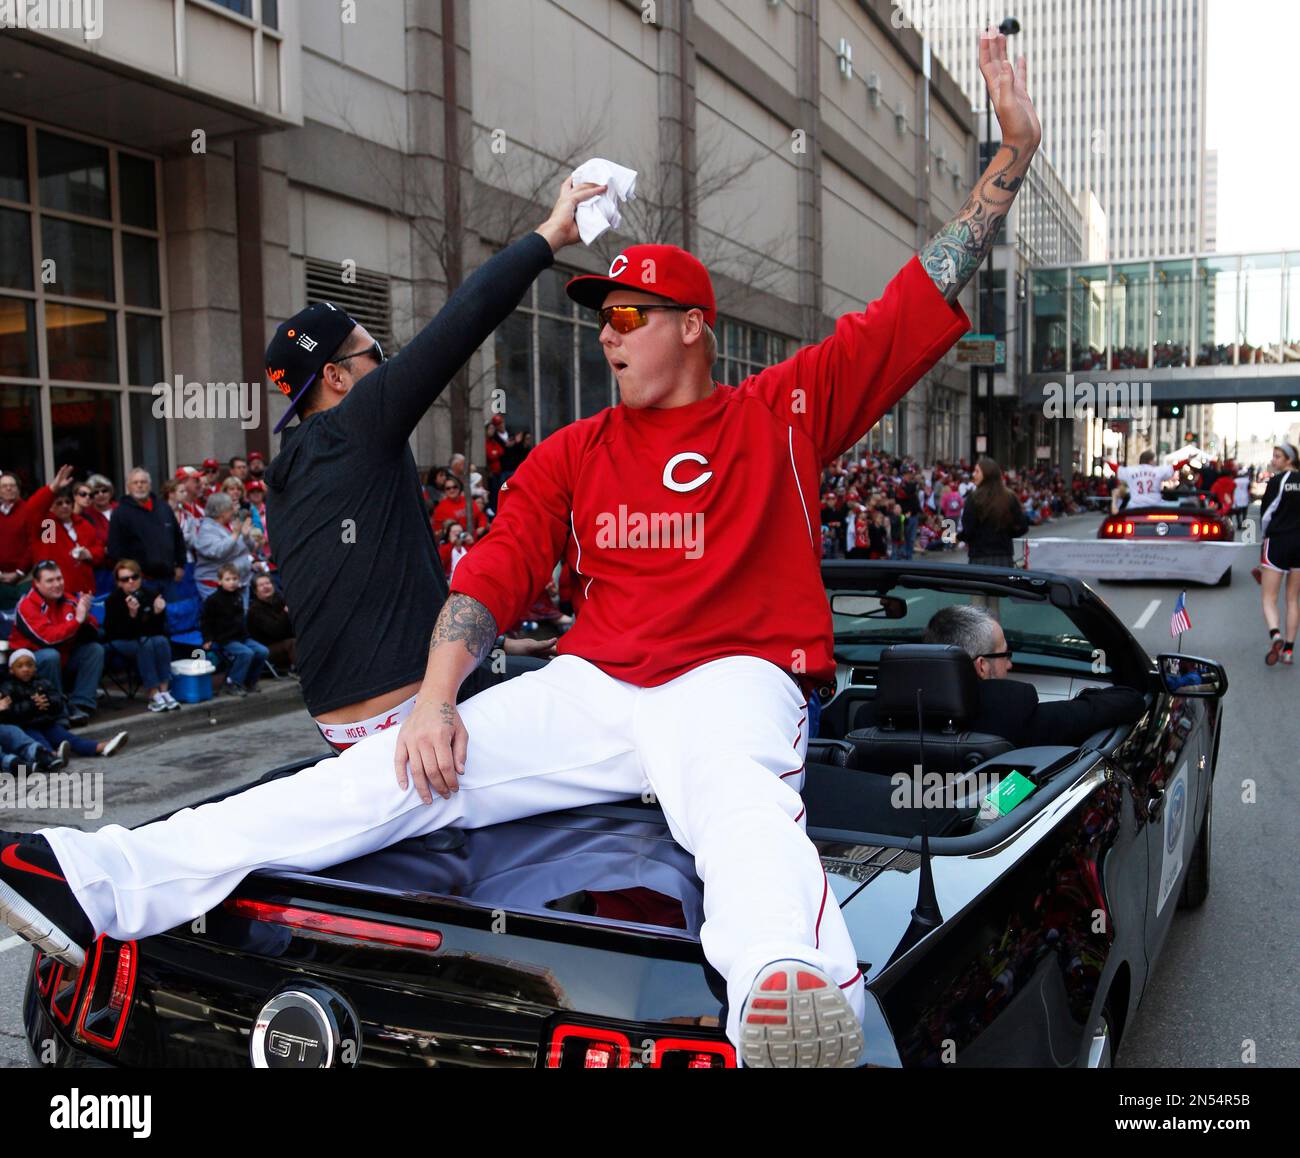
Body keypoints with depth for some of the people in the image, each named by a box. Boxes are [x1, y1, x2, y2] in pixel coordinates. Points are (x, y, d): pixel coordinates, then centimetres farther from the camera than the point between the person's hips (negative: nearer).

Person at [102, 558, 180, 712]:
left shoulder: (152, 594, -11)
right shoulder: (113, 600, -19)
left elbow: (159, 629, -7)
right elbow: (119, 633, -25)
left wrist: (158, 613, -27)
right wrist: (131, 614, -40)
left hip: (149, 637, 3)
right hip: (121, 642, -3)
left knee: (162, 641, -29)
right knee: (145, 644, -33)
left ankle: (164, 691, -32)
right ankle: (153, 695, -34)